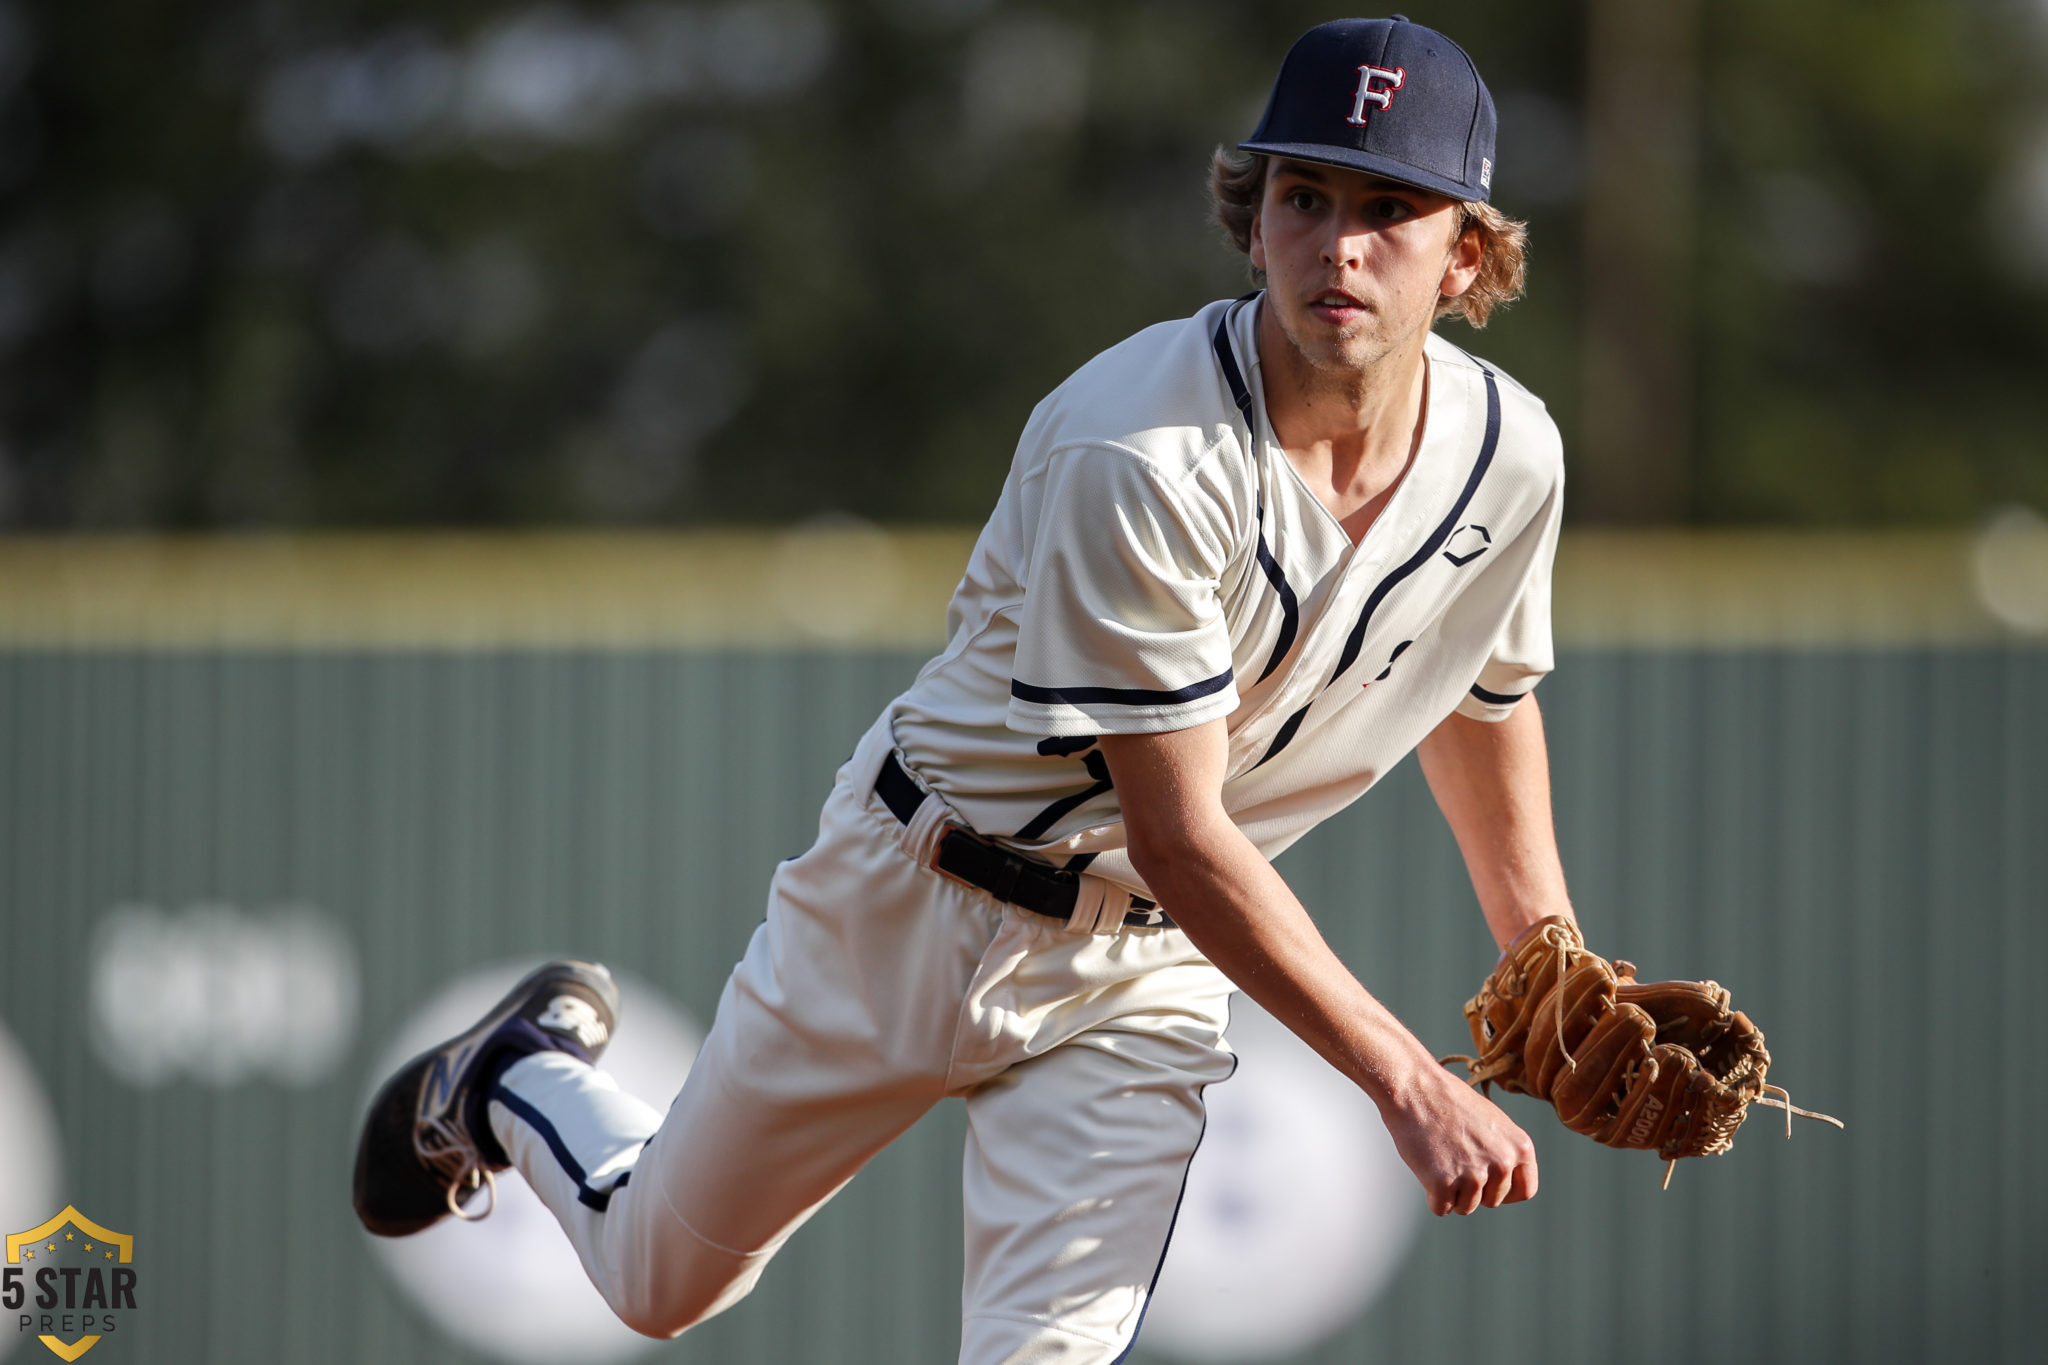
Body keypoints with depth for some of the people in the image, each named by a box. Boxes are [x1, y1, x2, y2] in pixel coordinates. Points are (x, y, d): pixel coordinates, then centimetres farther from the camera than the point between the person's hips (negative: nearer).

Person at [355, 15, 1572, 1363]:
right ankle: (520, 1076, 48)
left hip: (1146, 973, 3)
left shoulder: (1510, 459, -13)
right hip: (918, 901, -3)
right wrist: (1408, 1082, -30)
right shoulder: (1138, 454, -31)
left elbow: (1488, 698, 11)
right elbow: (1177, 836, -29)